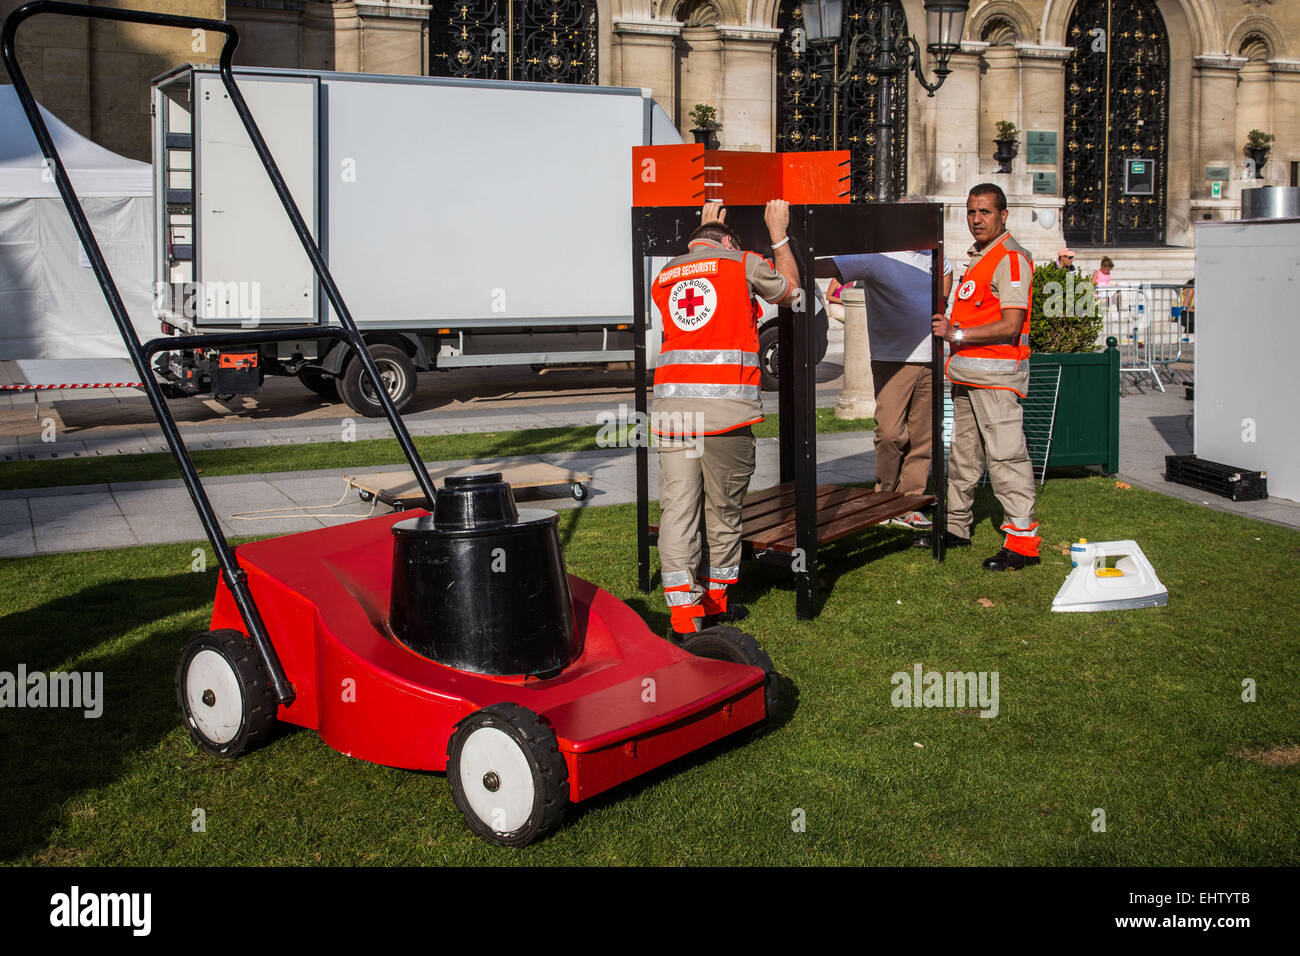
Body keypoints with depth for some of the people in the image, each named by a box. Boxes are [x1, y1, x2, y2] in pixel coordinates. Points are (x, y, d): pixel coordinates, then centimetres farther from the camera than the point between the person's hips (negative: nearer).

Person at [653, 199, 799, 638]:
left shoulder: (663, 278, 19)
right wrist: (778, 232, 35)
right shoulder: (743, 263, 6)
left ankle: (685, 615, 0)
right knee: (724, 510, 11)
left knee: (678, 510, 2)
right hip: (726, 409, -3)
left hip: (672, 409, 4)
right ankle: (715, 602, 25)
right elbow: (789, 288, 23)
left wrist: (705, 231, 52)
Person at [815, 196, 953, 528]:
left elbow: (947, 273, 34)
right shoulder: (876, 255, -10)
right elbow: (830, 268, -23)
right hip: (892, 359, -5)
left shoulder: (932, 252, 10)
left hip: (929, 358, 6)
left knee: (921, 435, 5)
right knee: (891, 432, -13)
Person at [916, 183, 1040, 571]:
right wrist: (948, 326, 11)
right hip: (967, 372, 10)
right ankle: (956, 527, 26)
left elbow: (1010, 325, -19)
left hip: (996, 376, -10)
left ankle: (1023, 540, -7)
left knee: (1006, 454, -10)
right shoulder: (977, 257, 19)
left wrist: (958, 333, -20)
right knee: (963, 452, 16)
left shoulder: (1011, 259, -11)